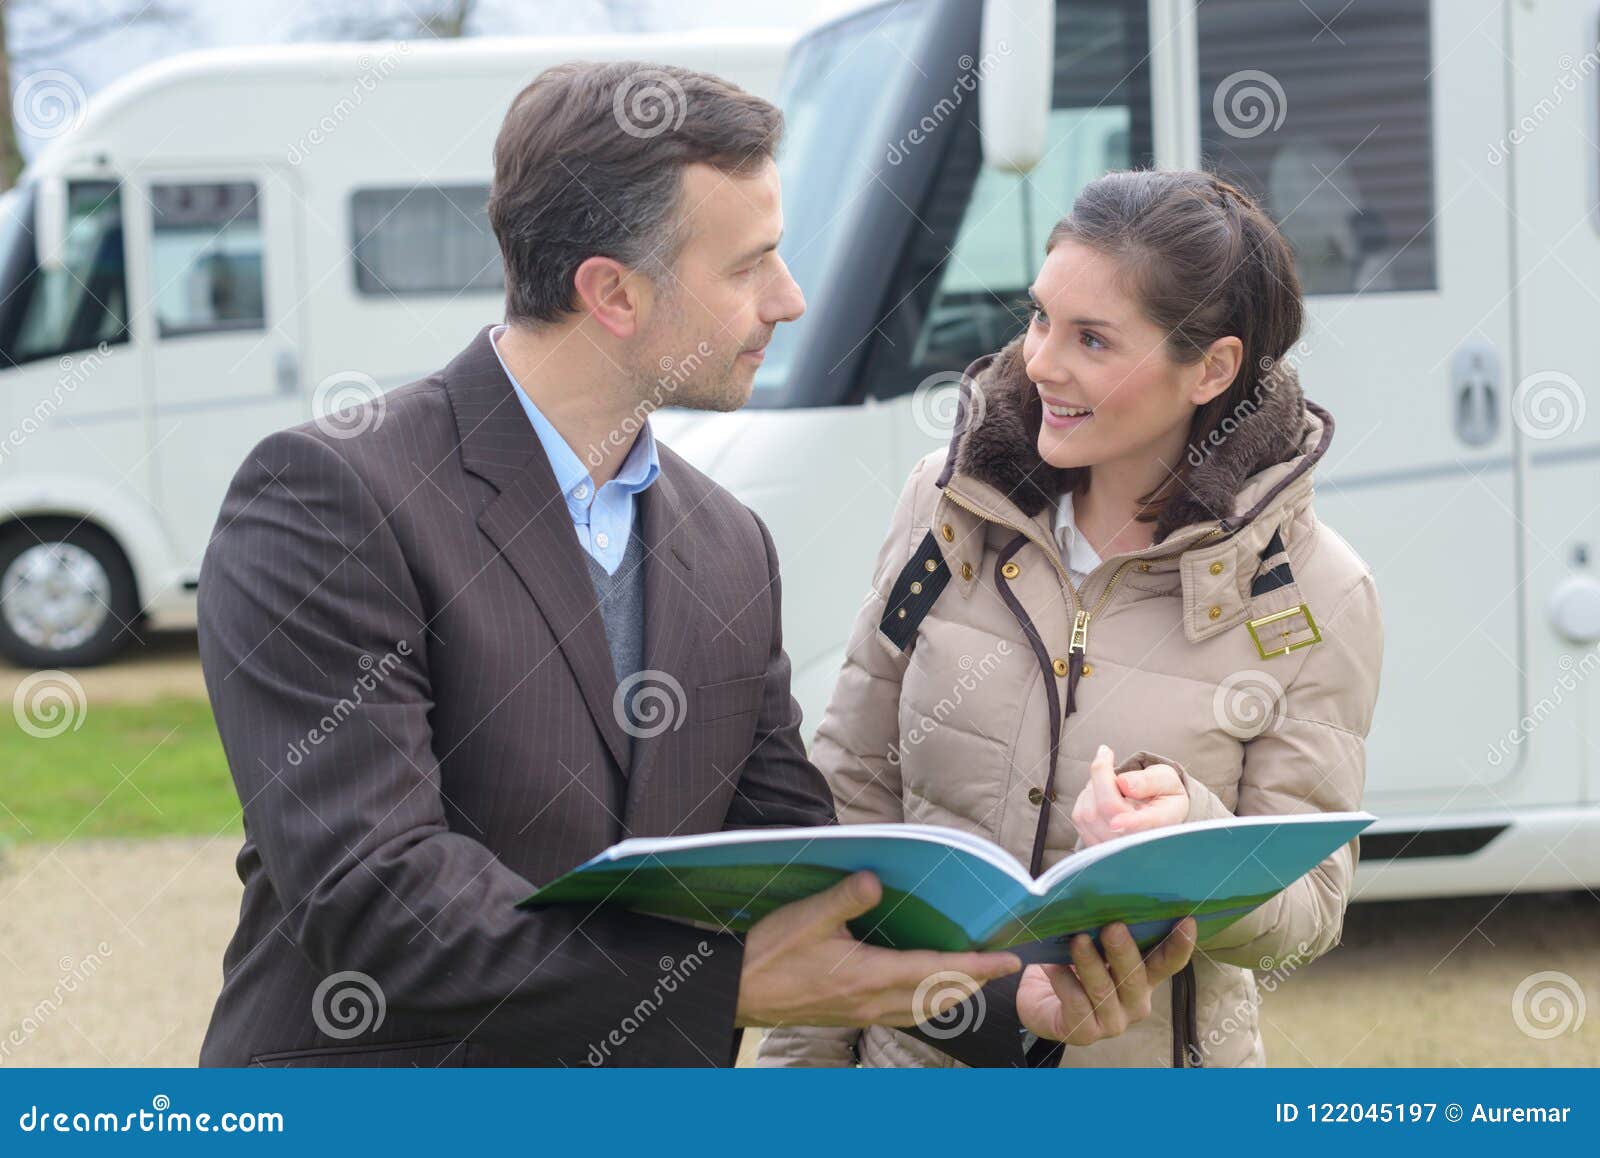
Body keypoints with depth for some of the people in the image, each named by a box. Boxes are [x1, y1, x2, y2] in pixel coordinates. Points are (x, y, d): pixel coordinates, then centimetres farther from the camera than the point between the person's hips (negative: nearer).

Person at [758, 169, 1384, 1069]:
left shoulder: (1315, 597, -11)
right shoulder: (950, 503, -4)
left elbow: (1308, 916, -9)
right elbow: (853, 792, 1)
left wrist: (1186, 836, -29)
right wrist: (803, 1060, -2)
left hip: (1146, 1060, -2)